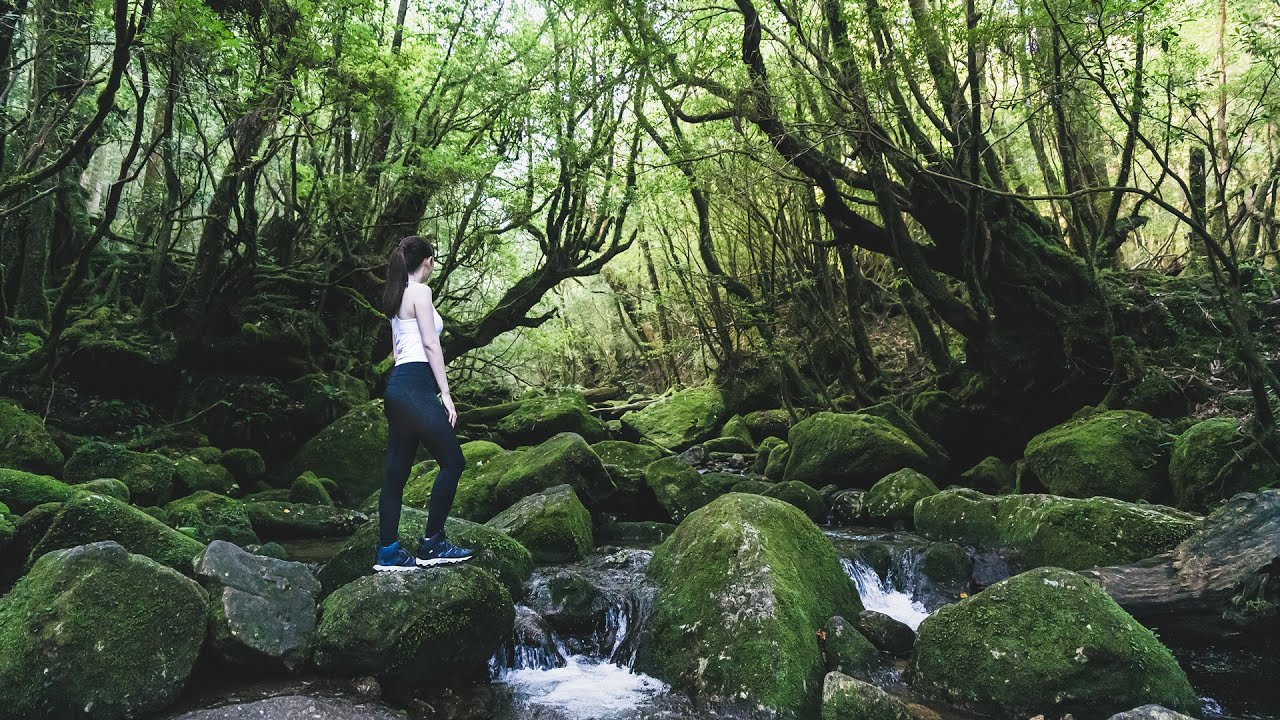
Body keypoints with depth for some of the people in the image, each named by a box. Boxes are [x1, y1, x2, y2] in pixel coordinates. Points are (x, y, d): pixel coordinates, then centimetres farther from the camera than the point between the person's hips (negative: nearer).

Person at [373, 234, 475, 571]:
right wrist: (446, 393, -11)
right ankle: (432, 545, -1)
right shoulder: (420, 291, -6)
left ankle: (387, 552, 10)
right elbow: (431, 344, -11)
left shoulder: (397, 295, 21)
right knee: (452, 462, -4)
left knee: (396, 471, 8)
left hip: (398, 383, 10)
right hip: (416, 386, -10)